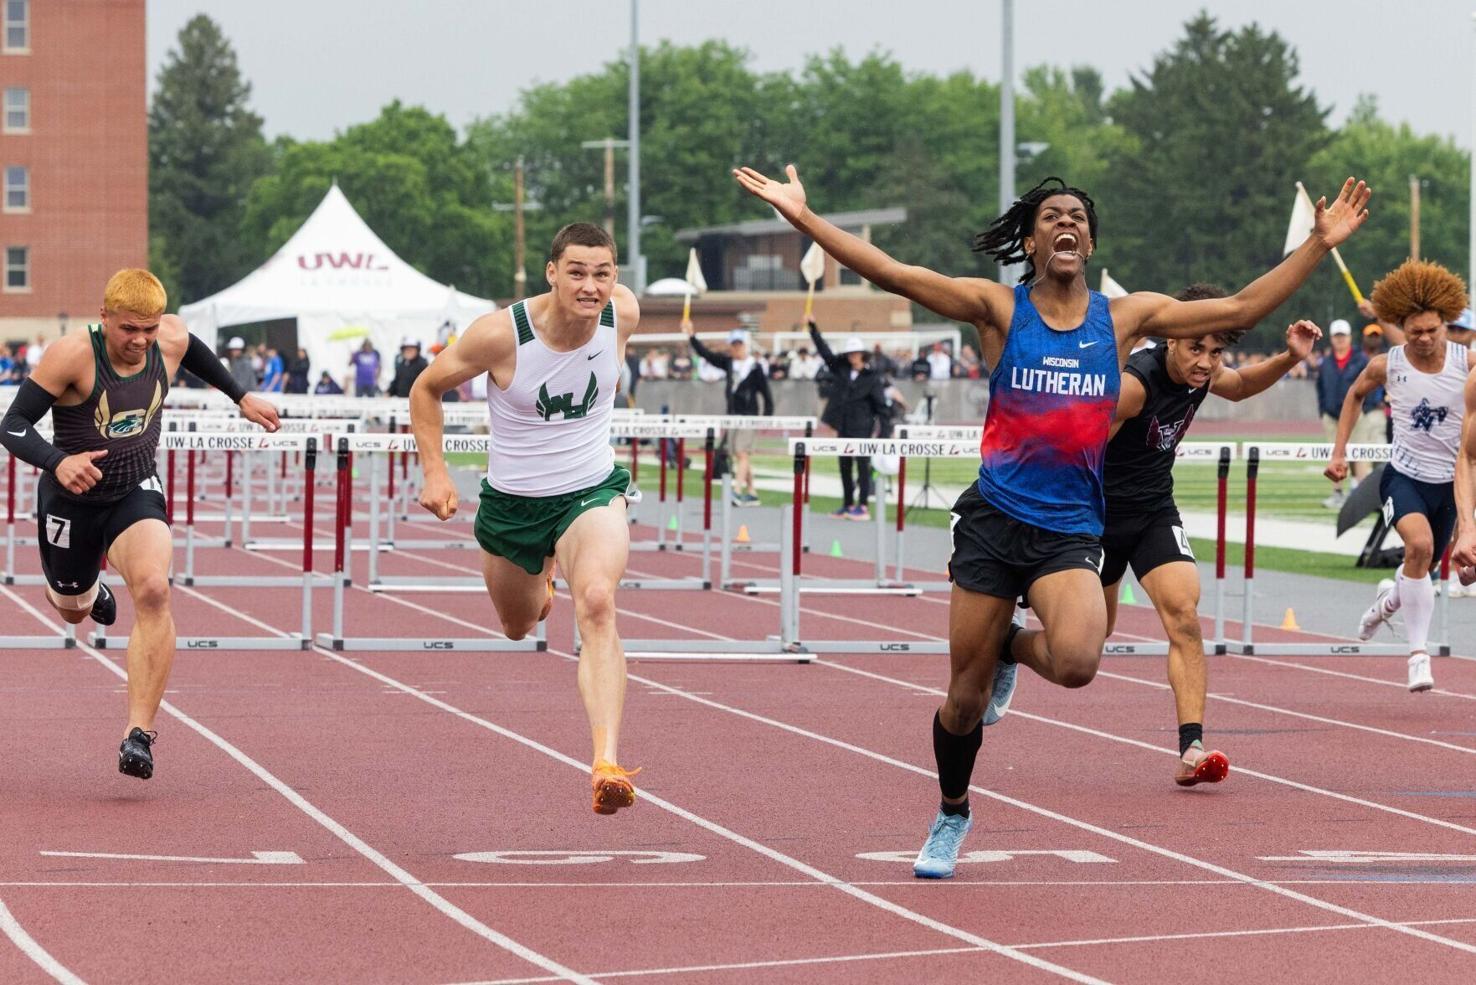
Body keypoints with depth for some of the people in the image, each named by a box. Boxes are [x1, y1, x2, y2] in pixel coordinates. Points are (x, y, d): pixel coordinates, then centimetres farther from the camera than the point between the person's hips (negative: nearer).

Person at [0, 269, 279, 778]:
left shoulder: (172, 340, -12)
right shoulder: (72, 354, -25)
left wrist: (241, 397, 25)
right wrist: (58, 462, -43)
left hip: (137, 493, 1)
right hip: (72, 499, -1)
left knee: (153, 591, -26)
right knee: (74, 611, 20)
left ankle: (139, 733, -24)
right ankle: (88, 589, 62)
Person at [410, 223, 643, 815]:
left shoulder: (623, 314, -16)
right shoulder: (501, 334, -25)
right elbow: (426, 389, -7)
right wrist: (434, 472, -15)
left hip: (591, 491, 0)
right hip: (512, 500, 0)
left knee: (596, 604, -29)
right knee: (518, 627, 22)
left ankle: (607, 763, -36)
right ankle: (542, 573, 62)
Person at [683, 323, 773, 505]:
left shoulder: (756, 367, -7)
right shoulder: (728, 363, 8)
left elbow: (766, 393, -5)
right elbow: (705, 354, 6)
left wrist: (767, 417, -8)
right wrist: (691, 336, -3)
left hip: (749, 416, -6)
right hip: (732, 415, 6)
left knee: (743, 453, -15)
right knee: (738, 455, 8)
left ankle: (737, 491, -23)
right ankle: (751, 493, 14)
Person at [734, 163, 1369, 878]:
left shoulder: (1124, 316, 7)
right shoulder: (999, 308, 0)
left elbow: (1240, 309, 10)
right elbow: (891, 274, -8)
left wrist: (1319, 243, 6)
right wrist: (803, 218, -18)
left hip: (1072, 527, 1)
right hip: (994, 517, -1)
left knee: (1075, 664, -27)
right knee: (966, 697, 4)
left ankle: (1012, 647, 10)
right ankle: (951, 814, 33)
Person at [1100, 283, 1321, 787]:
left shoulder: (1202, 374, -5)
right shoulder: (1134, 382, -27)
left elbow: (1240, 386, 20)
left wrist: (1289, 358, 3)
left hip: (1155, 512, 5)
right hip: (1099, 513, -5)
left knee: (1184, 617, -16)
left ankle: (1191, 750, -23)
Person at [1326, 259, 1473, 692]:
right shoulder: (1386, 366, -9)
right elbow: (1355, 395, 12)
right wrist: (1339, 453, 7)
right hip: (1404, 475, -2)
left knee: (1423, 566, 15)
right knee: (1419, 544, -30)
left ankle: (1391, 598, 54)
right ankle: (1418, 652, -23)